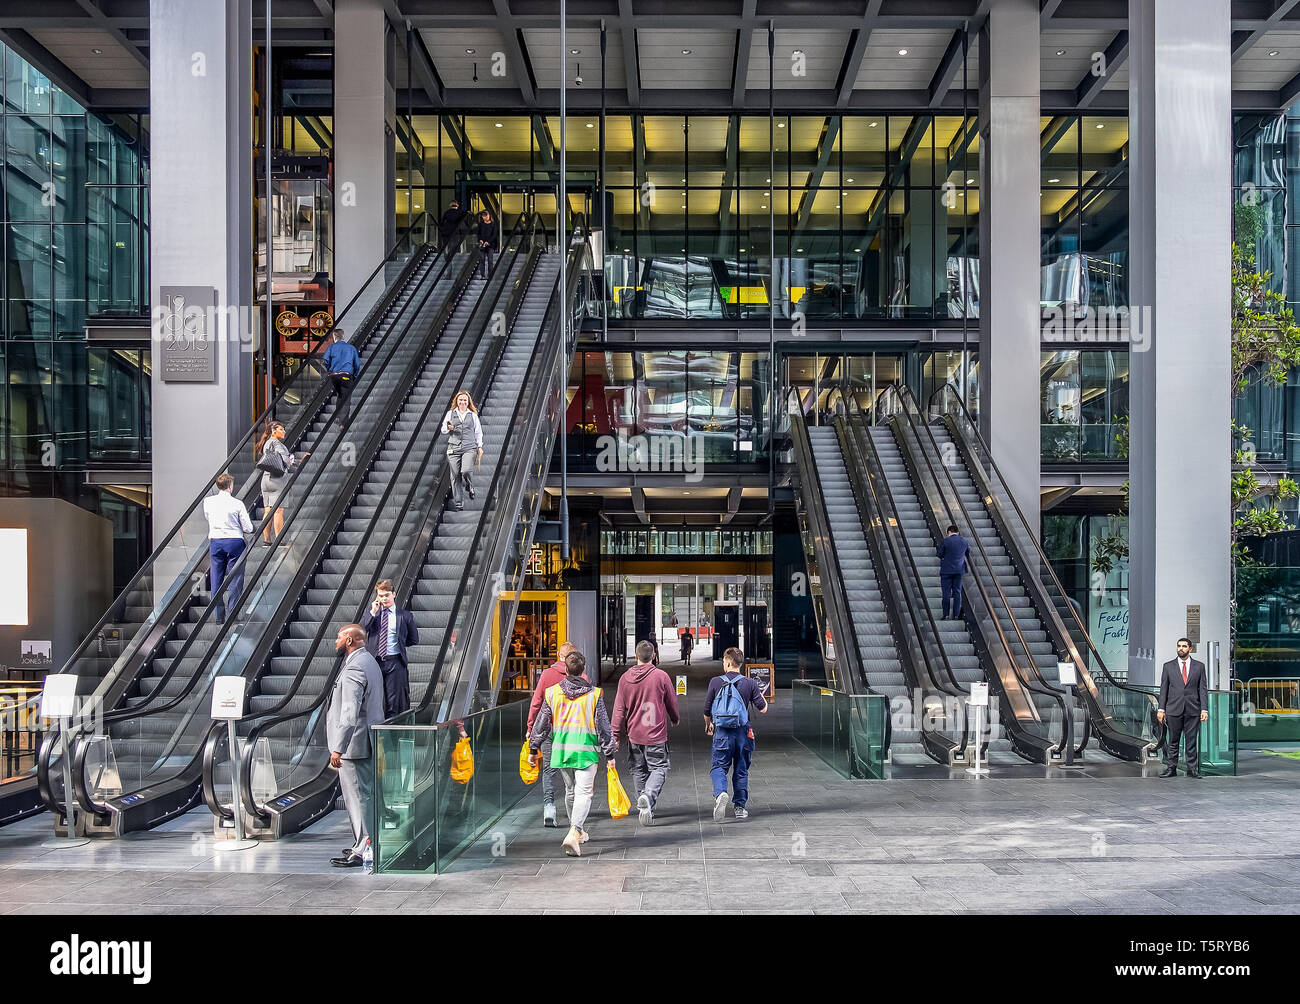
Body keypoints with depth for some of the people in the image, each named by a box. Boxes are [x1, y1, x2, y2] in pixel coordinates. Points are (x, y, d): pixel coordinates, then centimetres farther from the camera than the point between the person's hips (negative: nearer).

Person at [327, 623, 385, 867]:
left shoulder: (353, 669, -20)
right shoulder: (370, 662, 14)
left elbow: (350, 713, -26)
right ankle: (365, 844, 25)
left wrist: (338, 748, -26)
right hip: (369, 742, 10)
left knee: (357, 796, -5)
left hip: (354, 743, -10)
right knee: (366, 794, 16)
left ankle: (362, 850, -1)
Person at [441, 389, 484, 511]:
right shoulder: (450, 414, 13)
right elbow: (443, 430, 13)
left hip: (469, 448, -1)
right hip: (454, 448, 1)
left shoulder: (473, 415, 12)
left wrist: (480, 446, 7)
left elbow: (478, 432, 15)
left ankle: (470, 487, 11)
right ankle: (458, 502, 6)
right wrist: (448, 428, -9)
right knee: (456, 476, -2)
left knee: (466, 471, -22)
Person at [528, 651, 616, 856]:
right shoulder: (594, 694, -4)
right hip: (586, 750, -3)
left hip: (561, 749, 3)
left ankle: (577, 831, 33)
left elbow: (541, 723, 7)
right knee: (584, 792, -3)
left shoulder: (553, 693, 2)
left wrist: (534, 749, 16)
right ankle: (573, 833, -23)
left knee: (570, 790, 20)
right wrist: (610, 753, 6)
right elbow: (603, 726, -1)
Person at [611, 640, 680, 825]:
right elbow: (672, 702, 5)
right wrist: (675, 719, 26)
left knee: (639, 770, 16)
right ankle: (648, 795, -24)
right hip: (656, 734, -3)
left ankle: (643, 807, 20)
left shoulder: (625, 678, -1)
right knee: (659, 768, 3)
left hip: (634, 734, 3)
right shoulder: (661, 676, -8)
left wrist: (617, 735, 11)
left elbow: (619, 709, 3)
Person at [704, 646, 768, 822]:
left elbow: (707, 710, 2)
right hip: (742, 732, 1)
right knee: (741, 770, 13)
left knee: (719, 766, 5)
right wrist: (760, 696, 20)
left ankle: (720, 793, -23)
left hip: (722, 732, -1)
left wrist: (708, 725, 22)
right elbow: (763, 709, -1)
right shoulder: (749, 683, -1)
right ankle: (740, 806, 15)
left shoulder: (715, 682, -4)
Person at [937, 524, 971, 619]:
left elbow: (940, 555, -3)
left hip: (947, 570, -3)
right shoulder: (964, 541, 2)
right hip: (959, 569, 3)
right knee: (957, 592, 8)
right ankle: (956, 615, 7)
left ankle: (946, 615, 2)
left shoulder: (944, 541, -10)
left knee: (946, 593, 2)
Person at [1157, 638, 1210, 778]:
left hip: (1193, 710, 0)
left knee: (1191, 742, 3)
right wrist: (1161, 709, 0)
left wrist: (1204, 709, -4)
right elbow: (1163, 689, 7)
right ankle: (1171, 769, 9)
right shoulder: (1168, 666, 7)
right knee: (1172, 741, 3)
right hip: (1174, 710, 0)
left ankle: (1192, 769, 10)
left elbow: (1203, 689, 5)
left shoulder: (1199, 666, 8)